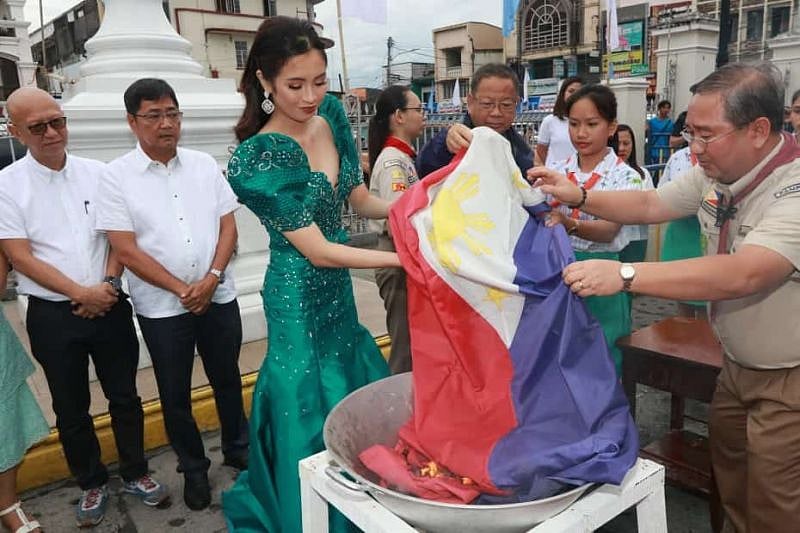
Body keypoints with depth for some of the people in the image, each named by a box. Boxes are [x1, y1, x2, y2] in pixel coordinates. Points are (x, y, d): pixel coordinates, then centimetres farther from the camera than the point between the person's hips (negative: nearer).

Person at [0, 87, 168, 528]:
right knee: (71, 409, 14)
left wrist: (108, 284, -10)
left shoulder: (97, 173, 1)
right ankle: (92, 484, 34)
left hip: (108, 306, 2)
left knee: (124, 396, 12)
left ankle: (135, 473, 32)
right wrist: (81, 293, -15)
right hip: (52, 315, -1)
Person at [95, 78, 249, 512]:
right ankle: (193, 469, 33)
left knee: (227, 381, 16)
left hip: (219, 297, 2)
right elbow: (126, 250, -10)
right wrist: (182, 290, -13)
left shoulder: (204, 164, 2)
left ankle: (238, 450, 38)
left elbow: (228, 226, 2)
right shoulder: (117, 176, -6)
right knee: (175, 394, 12)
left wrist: (211, 278, -12)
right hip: (161, 307, -2)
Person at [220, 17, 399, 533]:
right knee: (312, 405, 7)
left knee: (356, 393, 20)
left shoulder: (332, 114, -2)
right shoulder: (259, 158, -23)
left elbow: (361, 200, 6)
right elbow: (317, 250, -24)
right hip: (299, 296, -7)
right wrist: (404, 257, -26)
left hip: (337, 288, 7)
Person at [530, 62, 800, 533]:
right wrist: (578, 197, -5)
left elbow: (741, 275, -39)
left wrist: (624, 275, -45)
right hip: (738, 366, 7)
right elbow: (650, 204, 9)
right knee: (731, 493, 20)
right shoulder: (715, 172, -2)